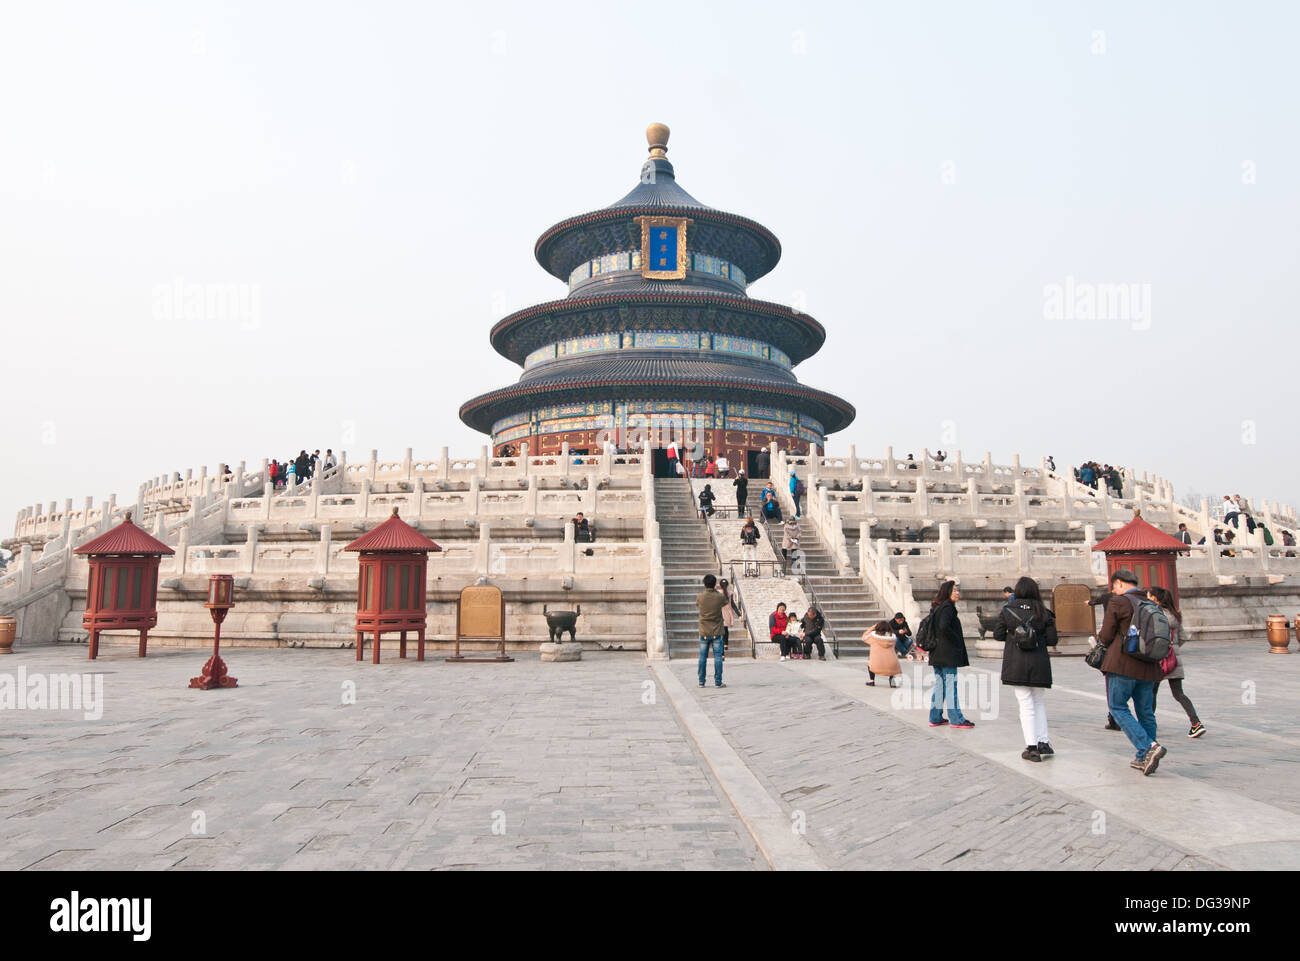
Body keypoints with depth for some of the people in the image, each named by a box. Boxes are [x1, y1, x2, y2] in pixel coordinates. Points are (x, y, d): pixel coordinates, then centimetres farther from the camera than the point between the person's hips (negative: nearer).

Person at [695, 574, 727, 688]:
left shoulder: (699, 597, -6)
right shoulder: (719, 597, -8)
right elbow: (726, 603, 14)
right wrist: (716, 590, 21)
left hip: (704, 633, 1)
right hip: (717, 632, -1)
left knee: (702, 657, 8)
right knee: (718, 657, 3)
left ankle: (701, 682, 11)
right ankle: (718, 682, 2)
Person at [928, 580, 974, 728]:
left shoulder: (936, 608, 13)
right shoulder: (948, 608, -14)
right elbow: (944, 627, -27)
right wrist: (957, 640, -13)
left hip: (936, 654, 9)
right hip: (948, 654, -9)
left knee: (939, 685, 12)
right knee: (951, 685, -3)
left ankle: (935, 718, 16)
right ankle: (956, 719, 3)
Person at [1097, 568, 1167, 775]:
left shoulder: (1118, 602, -7)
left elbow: (1106, 637, -6)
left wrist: (1100, 637, 16)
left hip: (1123, 665, -7)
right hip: (1148, 667, 7)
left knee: (1118, 708, -1)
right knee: (1145, 712, 12)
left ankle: (1148, 748, -16)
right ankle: (1144, 758, 16)